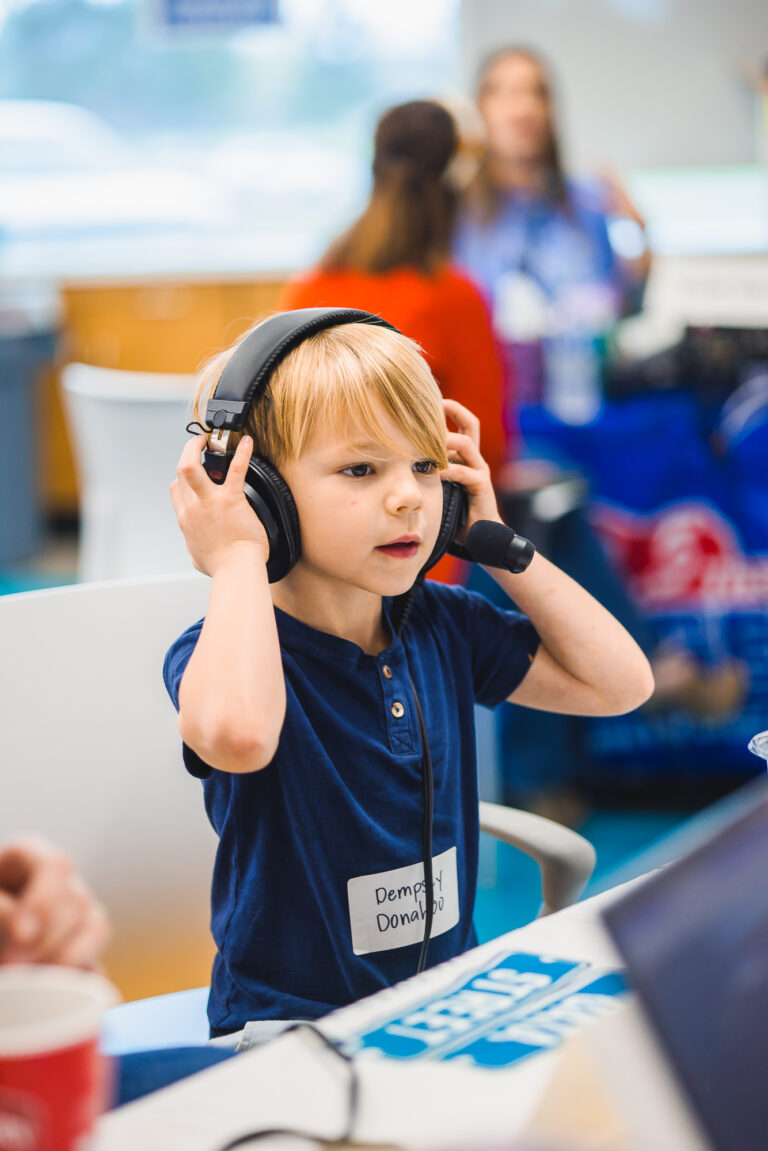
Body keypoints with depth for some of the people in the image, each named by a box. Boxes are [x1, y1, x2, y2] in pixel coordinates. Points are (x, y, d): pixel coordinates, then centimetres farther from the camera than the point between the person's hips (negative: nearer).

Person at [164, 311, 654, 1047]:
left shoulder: (442, 626, 6)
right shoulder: (223, 653, -15)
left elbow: (620, 682, 6)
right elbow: (239, 733, -41)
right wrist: (238, 558, -25)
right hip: (292, 1031, -6)